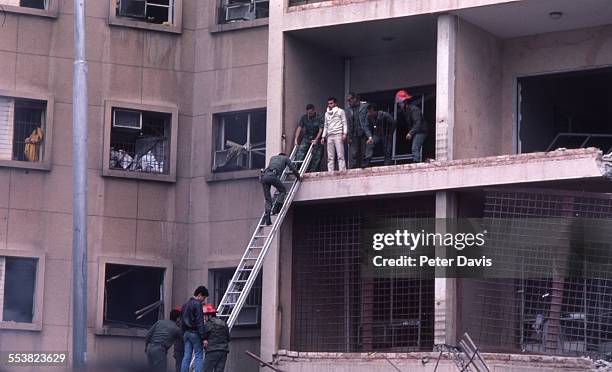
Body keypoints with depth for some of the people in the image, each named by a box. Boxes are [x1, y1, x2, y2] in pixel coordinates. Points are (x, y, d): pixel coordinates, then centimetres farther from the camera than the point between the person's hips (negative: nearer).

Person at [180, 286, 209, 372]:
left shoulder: (185, 305, 15)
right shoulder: (197, 304, -11)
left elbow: (182, 320, 19)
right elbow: (200, 322, -16)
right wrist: (203, 337, -17)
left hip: (186, 333, 8)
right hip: (195, 333, -8)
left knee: (186, 357, 6)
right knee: (198, 356, -5)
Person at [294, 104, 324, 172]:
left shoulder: (319, 118, -13)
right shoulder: (304, 117, -5)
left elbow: (321, 130, -17)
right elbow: (299, 128, -8)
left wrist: (316, 140, -27)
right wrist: (296, 139, -18)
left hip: (316, 139, -2)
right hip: (306, 138, 2)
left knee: (316, 157, -6)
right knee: (300, 152, -15)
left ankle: (313, 171, 0)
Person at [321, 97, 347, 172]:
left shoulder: (340, 111, 6)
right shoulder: (327, 113, 21)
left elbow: (344, 123, 2)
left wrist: (344, 133, -10)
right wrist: (323, 137, 16)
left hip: (338, 135, -5)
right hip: (329, 136, 5)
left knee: (340, 155, -11)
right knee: (330, 157, 2)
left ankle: (342, 171, -14)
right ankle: (330, 172, 1)